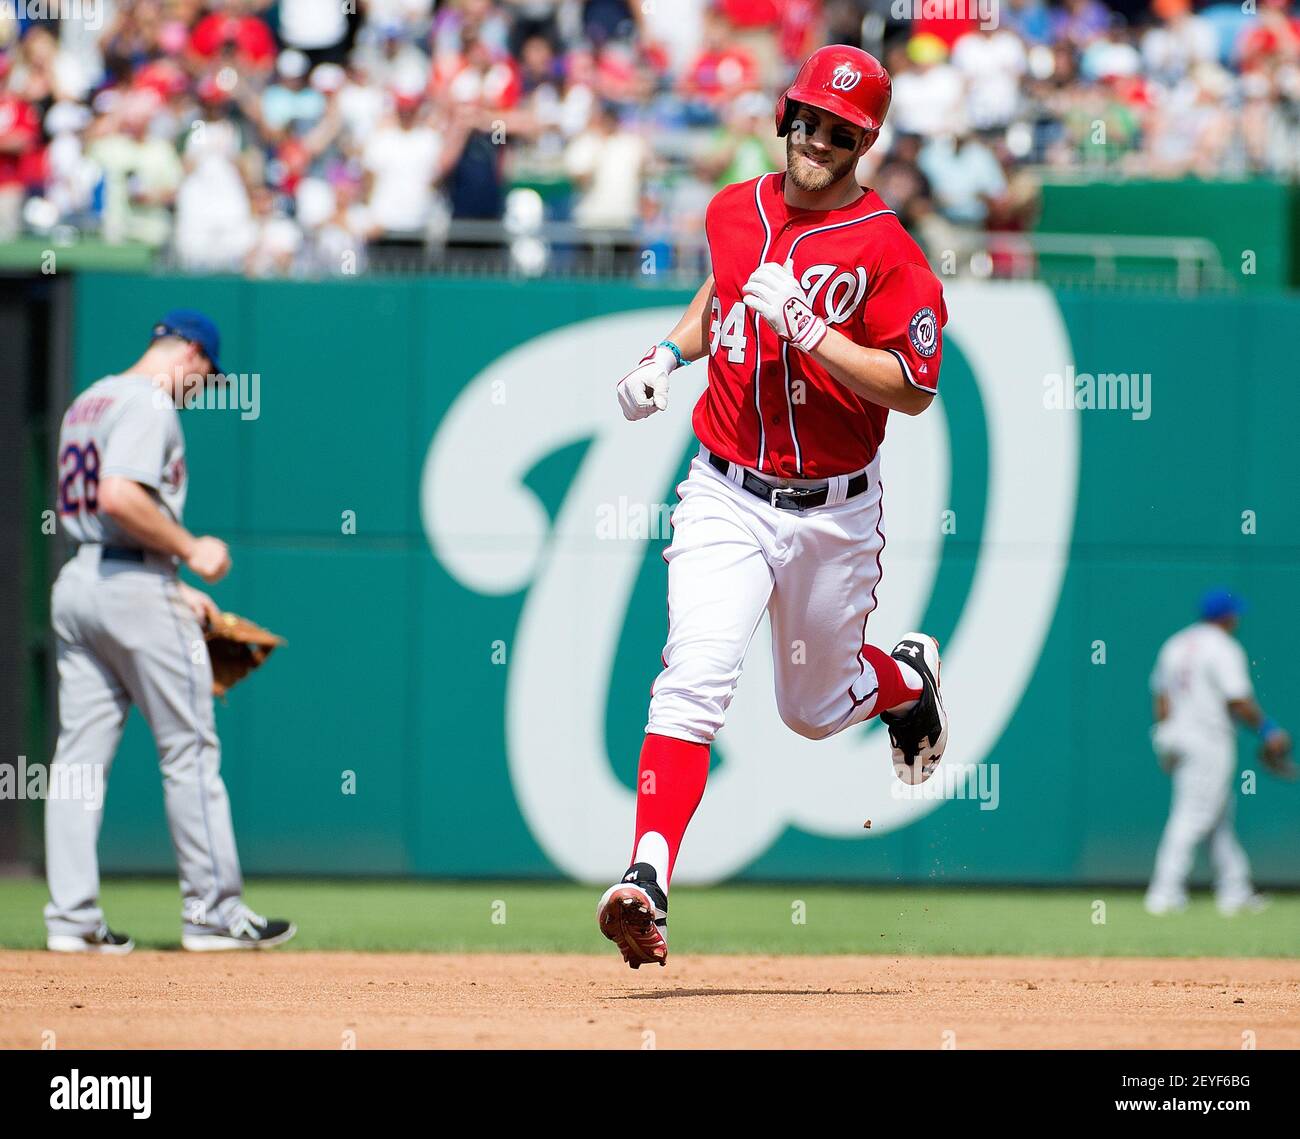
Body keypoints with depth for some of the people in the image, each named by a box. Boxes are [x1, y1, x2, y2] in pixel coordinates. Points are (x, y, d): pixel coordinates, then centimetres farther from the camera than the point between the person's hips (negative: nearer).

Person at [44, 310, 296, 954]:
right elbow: (120, 497, -25)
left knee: (79, 756, 5)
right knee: (190, 750, -1)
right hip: (135, 586, -9)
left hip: (75, 582, 9)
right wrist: (189, 550, -14)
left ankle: (71, 919, 1)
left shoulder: (86, 404, 19)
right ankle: (212, 912, 1)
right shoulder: (149, 404, -10)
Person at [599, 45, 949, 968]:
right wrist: (669, 354, 10)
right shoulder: (735, 212, 5)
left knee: (815, 709, 15)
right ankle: (647, 881, -29)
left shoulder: (885, 251, -11)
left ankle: (910, 677, 51)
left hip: (834, 512, -2)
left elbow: (915, 389, -17)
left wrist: (807, 330, -25)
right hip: (727, 499, 2)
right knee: (694, 679, -19)